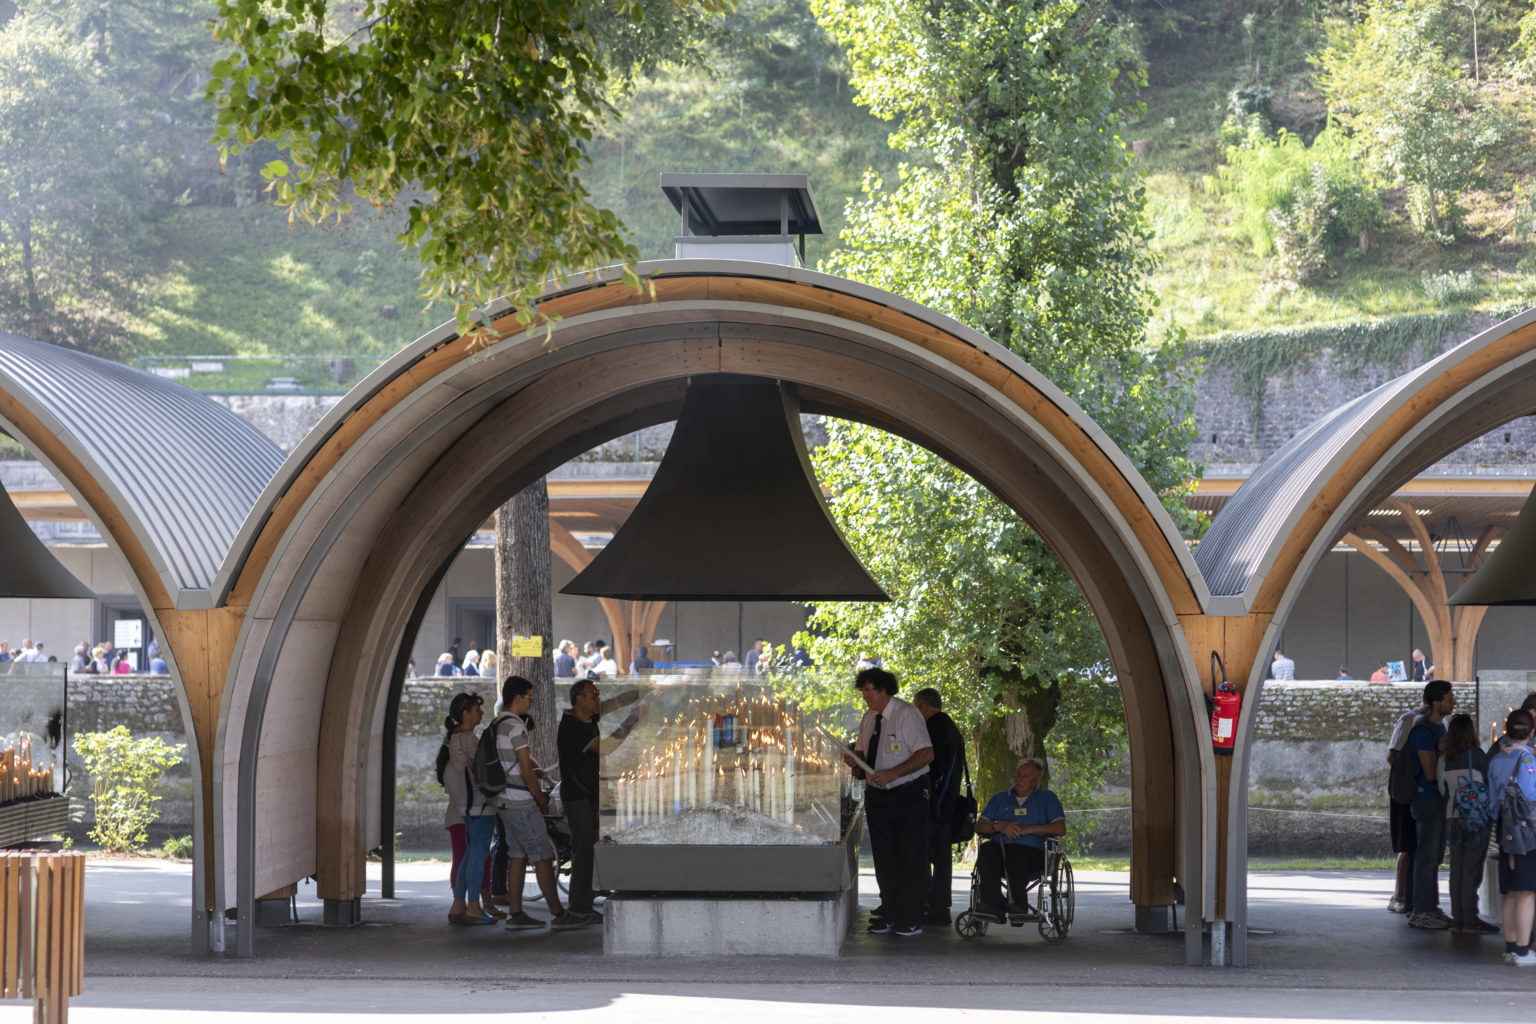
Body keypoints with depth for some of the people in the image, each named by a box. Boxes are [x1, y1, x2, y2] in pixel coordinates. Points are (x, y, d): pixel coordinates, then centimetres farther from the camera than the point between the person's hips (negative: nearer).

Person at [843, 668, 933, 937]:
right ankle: (889, 915, 18)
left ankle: (910, 920, 3)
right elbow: (862, 752, 20)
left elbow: (926, 753, -19)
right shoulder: (869, 718, 10)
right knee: (884, 858, 10)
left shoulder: (907, 715, -13)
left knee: (911, 857, -2)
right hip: (877, 794, 7)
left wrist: (892, 773, -26)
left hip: (908, 794, -7)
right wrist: (855, 761, -5)